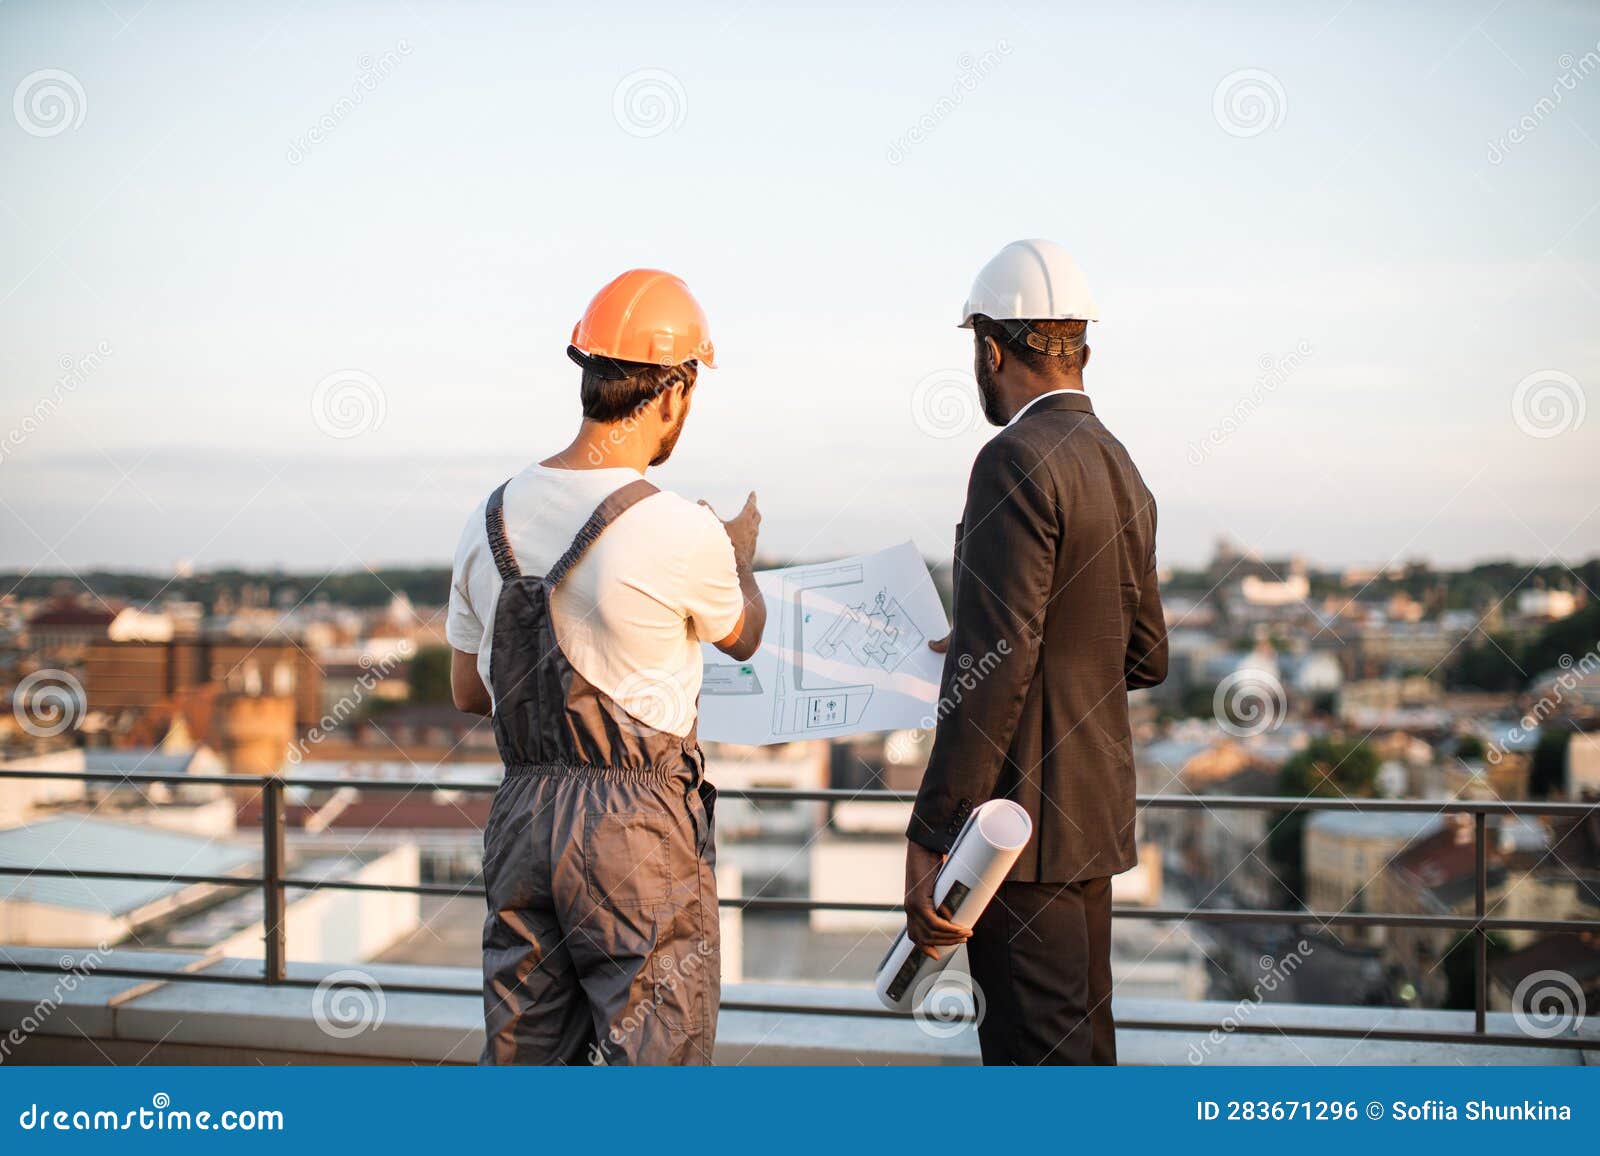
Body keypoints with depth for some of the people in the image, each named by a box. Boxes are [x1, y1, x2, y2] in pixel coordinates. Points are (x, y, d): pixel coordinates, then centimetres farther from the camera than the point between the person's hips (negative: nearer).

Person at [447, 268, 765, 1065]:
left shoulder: (492, 520, 1)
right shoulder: (682, 534, -16)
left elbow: (468, 692, 11)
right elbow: (742, 637, 7)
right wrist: (741, 552, 27)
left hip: (522, 815, 6)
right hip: (639, 828, -6)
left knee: (524, 1057, 16)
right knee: (653, 1058, 5)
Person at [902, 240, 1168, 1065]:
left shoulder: (1018, 461, -15)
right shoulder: (1118, 466, 13)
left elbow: (998, 668, -22)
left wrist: (930, 842, -21)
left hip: (1024, 816, -10)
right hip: (1093, 809, 10)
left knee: (1035, 1053, -4)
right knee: (1081, 1042, 18)